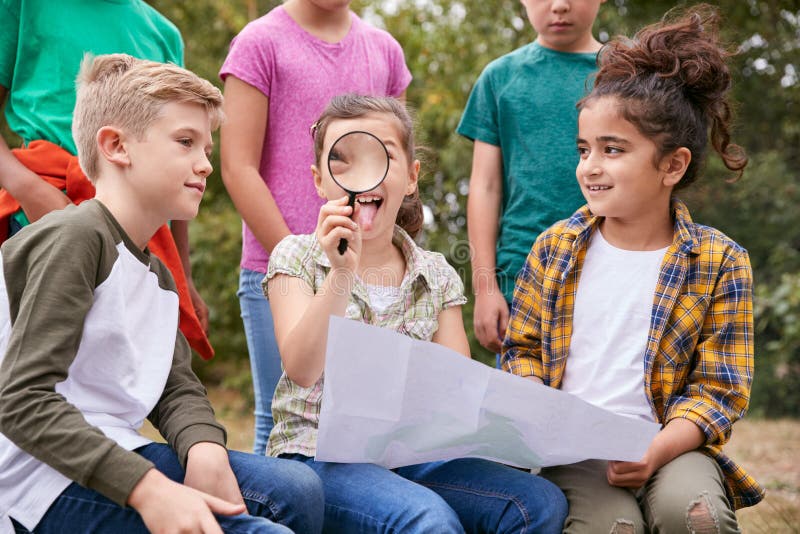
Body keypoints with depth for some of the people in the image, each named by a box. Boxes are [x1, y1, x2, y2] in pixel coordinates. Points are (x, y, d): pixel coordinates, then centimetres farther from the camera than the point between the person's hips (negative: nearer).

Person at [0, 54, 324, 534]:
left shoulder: (155, 274, 18)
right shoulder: (72, 238, -13)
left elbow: (179, 389, 13)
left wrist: (205, 448, -13)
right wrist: (147, 489, -29)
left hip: (120, 454, 9)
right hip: (54, 478, -9)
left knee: (297, 489, 0)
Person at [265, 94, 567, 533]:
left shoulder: (437, 276, 11)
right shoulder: (298, 257, 2)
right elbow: (301, 369, -14)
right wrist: (341, 274, -28)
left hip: (412, 454, 4)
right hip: (320, 455, -4)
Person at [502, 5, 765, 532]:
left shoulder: (720, 262, -1)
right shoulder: (555, 246, 7)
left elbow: (717, 390, -2)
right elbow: (523, 347, 16)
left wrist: (656, 451, -20)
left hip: (669, 447, -1)